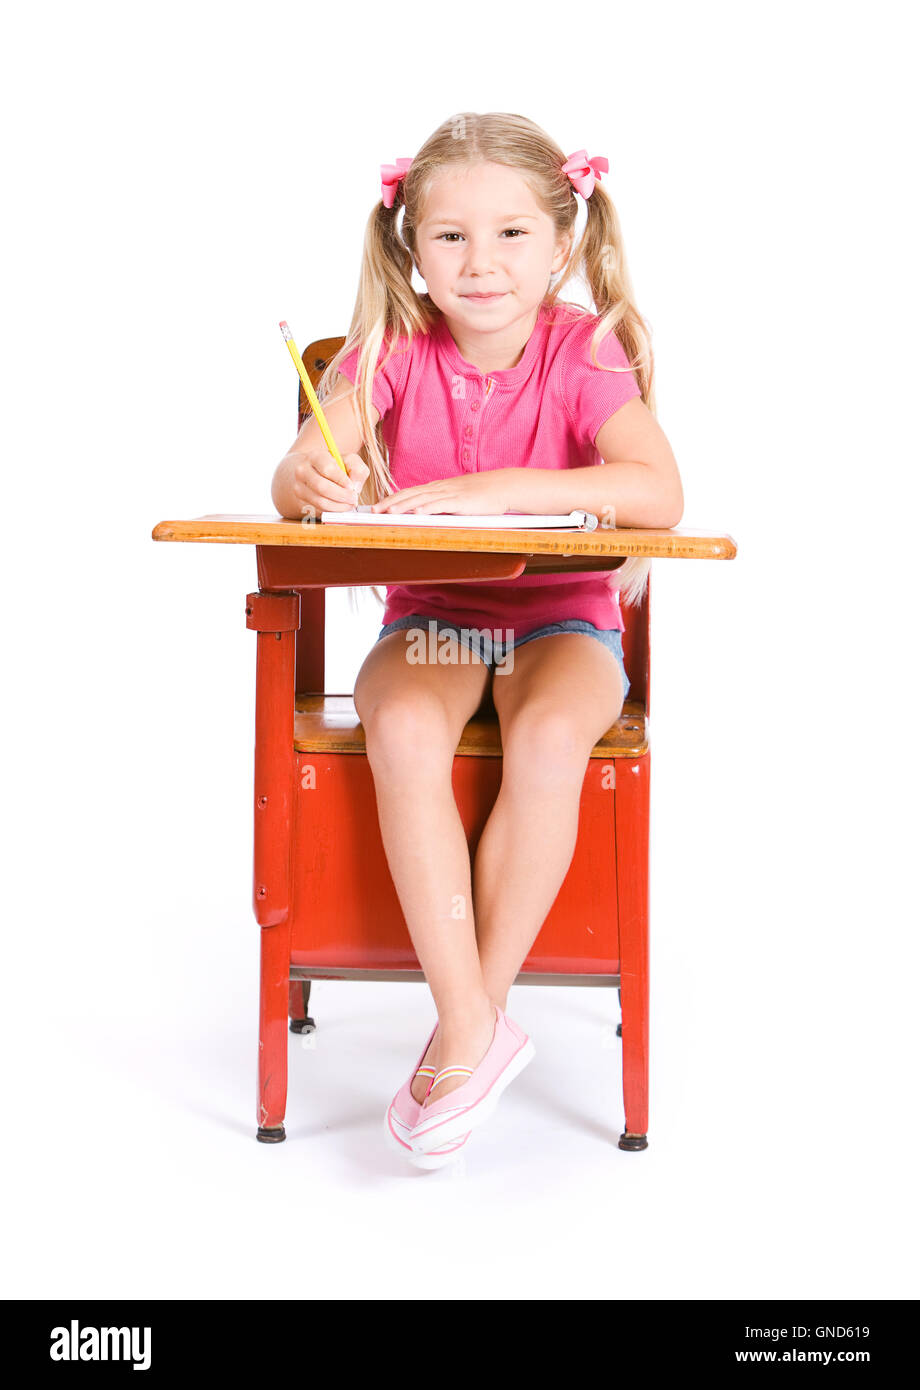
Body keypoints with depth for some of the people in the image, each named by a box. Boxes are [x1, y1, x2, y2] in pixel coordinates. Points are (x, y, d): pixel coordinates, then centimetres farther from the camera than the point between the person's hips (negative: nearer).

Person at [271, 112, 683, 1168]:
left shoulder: (583, 350, -9)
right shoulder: (393, 349, -3)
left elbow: (659, 495, -25)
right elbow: (293, 481, -11)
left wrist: (495, 490, -32)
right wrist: (311, 476, -37)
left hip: (562, 616, -1)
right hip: (429, 614, 2)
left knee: (549, 737, -34)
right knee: (403, 730, -32)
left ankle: (470, 1019, -18)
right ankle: (474, 1028, -23)